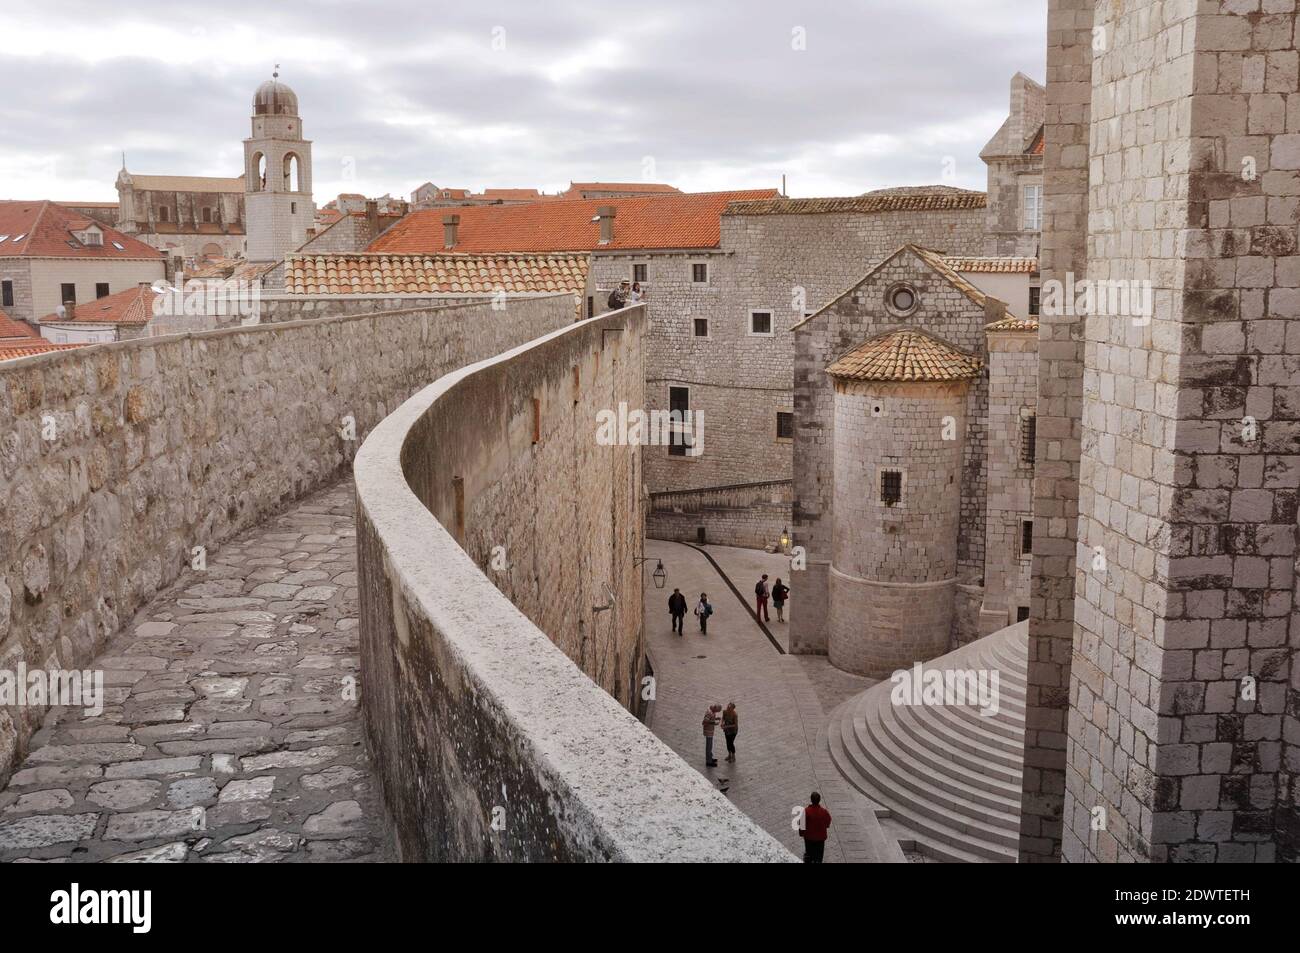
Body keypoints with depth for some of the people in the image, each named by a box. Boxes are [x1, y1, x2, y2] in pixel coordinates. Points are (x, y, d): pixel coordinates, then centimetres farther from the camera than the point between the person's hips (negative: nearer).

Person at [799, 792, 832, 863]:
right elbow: (828, 824, -3)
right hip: (820, 837, 0)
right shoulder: (824, 811, -20)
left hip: (809, 837, 0)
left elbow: (802, 825, -15)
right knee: (818, 856, 16)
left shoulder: (806, 811, -23)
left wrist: (801, 833, 3)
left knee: (808, 853, 23)